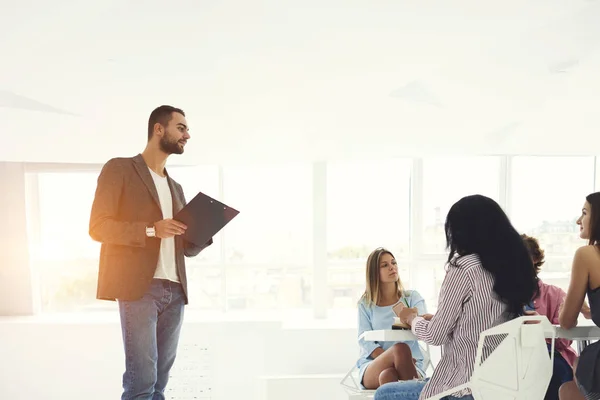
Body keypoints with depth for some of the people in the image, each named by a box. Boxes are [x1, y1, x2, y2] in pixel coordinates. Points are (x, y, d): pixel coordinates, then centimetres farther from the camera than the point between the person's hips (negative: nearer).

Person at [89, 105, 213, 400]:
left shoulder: (175, 188, 20)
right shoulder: (119, 169, 3)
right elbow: (98, 226, -6)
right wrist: (151, 230, -17)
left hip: (175, 290, 6)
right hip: (139, 287, -6)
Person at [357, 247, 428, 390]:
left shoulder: (412, 297, 11)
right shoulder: (366, 303, 10)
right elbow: (364, 340, -2)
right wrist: (389, 357, -19)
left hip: (409, 367, 0)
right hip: (372, 367, 1)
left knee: (388, 376, -38)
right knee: (400, 348, -35)